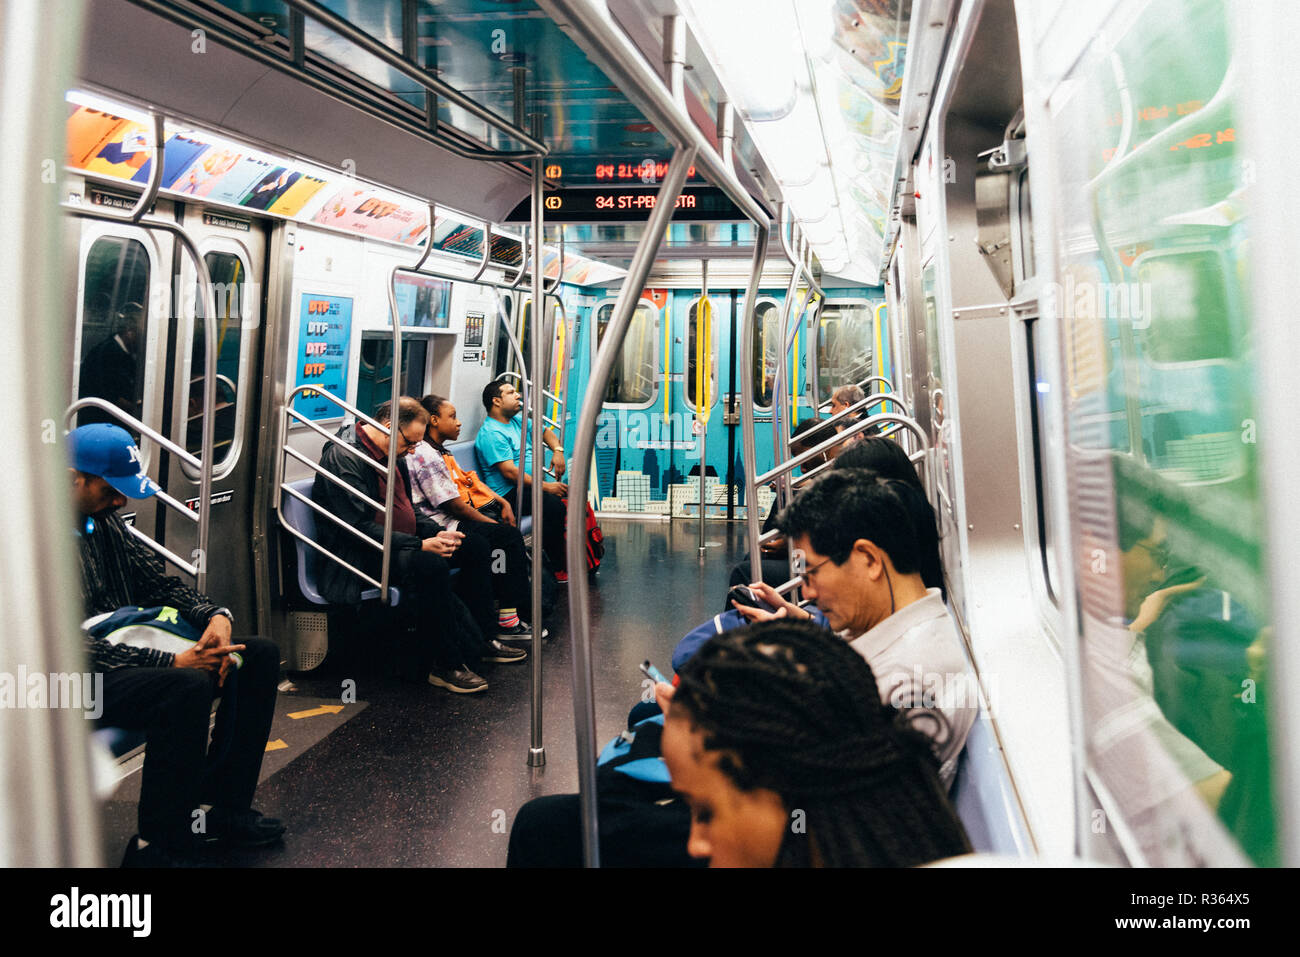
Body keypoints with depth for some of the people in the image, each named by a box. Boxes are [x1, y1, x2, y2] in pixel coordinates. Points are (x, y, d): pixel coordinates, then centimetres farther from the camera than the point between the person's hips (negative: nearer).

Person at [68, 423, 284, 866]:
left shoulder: (103, 520, 10)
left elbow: (157, 581, 14)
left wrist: (216, 615, -6)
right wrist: (171, 662, -29)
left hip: (127, 652, 9)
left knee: (260, 655, 0)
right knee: (189, 686, -35)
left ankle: (222, 809, 2)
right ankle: (156, 849, -16)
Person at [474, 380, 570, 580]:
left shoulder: (518, 420, 18)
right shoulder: (491, 434, -10)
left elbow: (544, 432, 30)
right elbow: (509, 472, -19)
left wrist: (558, 450, 6)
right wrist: (545, 486, -22)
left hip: (533, 485, 9)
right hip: (509, 494, -9)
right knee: (552, 504, -31)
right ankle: (559, 568, -21)